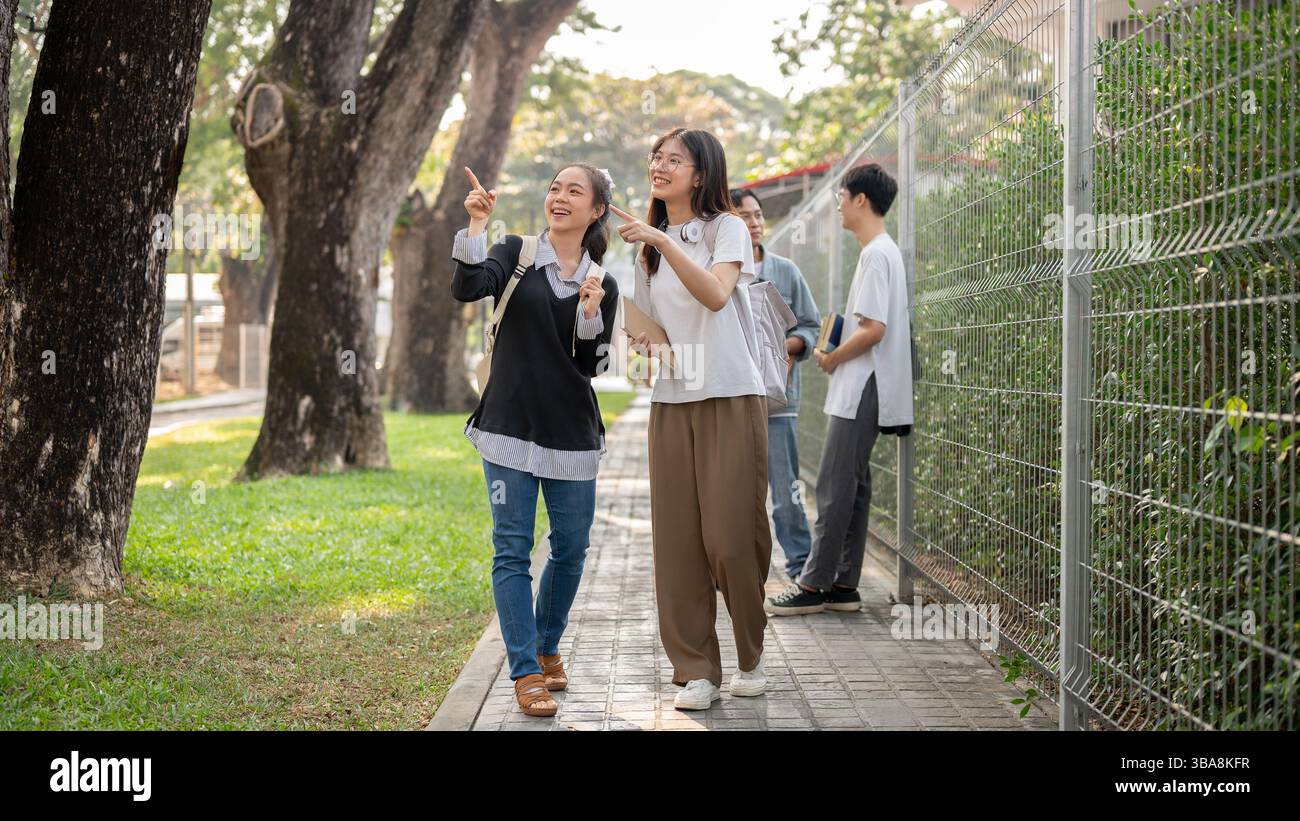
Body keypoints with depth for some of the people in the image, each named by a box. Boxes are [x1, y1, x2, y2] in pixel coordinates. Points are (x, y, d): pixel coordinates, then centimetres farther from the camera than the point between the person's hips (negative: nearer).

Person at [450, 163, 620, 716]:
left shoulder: (603, 286, 7)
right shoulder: (517, 255, 3)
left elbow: (591, 366, 2)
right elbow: (467, 288, -16)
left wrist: (591, 314, -13)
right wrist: (477, 226, -24)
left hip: (572, 432, 3)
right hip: (510, 424, -2)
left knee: (571, 548, 8)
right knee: (513, 548, -5)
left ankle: (547, 646, 31)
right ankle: (526, 673, 0)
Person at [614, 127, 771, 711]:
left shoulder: (726, 228, 0)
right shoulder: (649, 248, 17)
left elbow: (716, 294, -20)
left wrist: (662, 239, -25)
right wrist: (639, 342, 4)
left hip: (731, 399, -5)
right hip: (671, 402, 5)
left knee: (732, 536, -6)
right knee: (677, 538, -2)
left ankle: (750, 658, 14)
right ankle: (696, 670, 5)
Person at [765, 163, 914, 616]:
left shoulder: (877, 254, -15)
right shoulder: (883, 251, 17)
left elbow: (873, 329, -22)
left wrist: (832, 359, -9)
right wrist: (837, 353, 11)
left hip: (859, 391, -10)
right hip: (860, 391, 10)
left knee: (834, 486, -7)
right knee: (852, 485, 10)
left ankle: (813, 585, -3)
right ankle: (843, 585, 14)